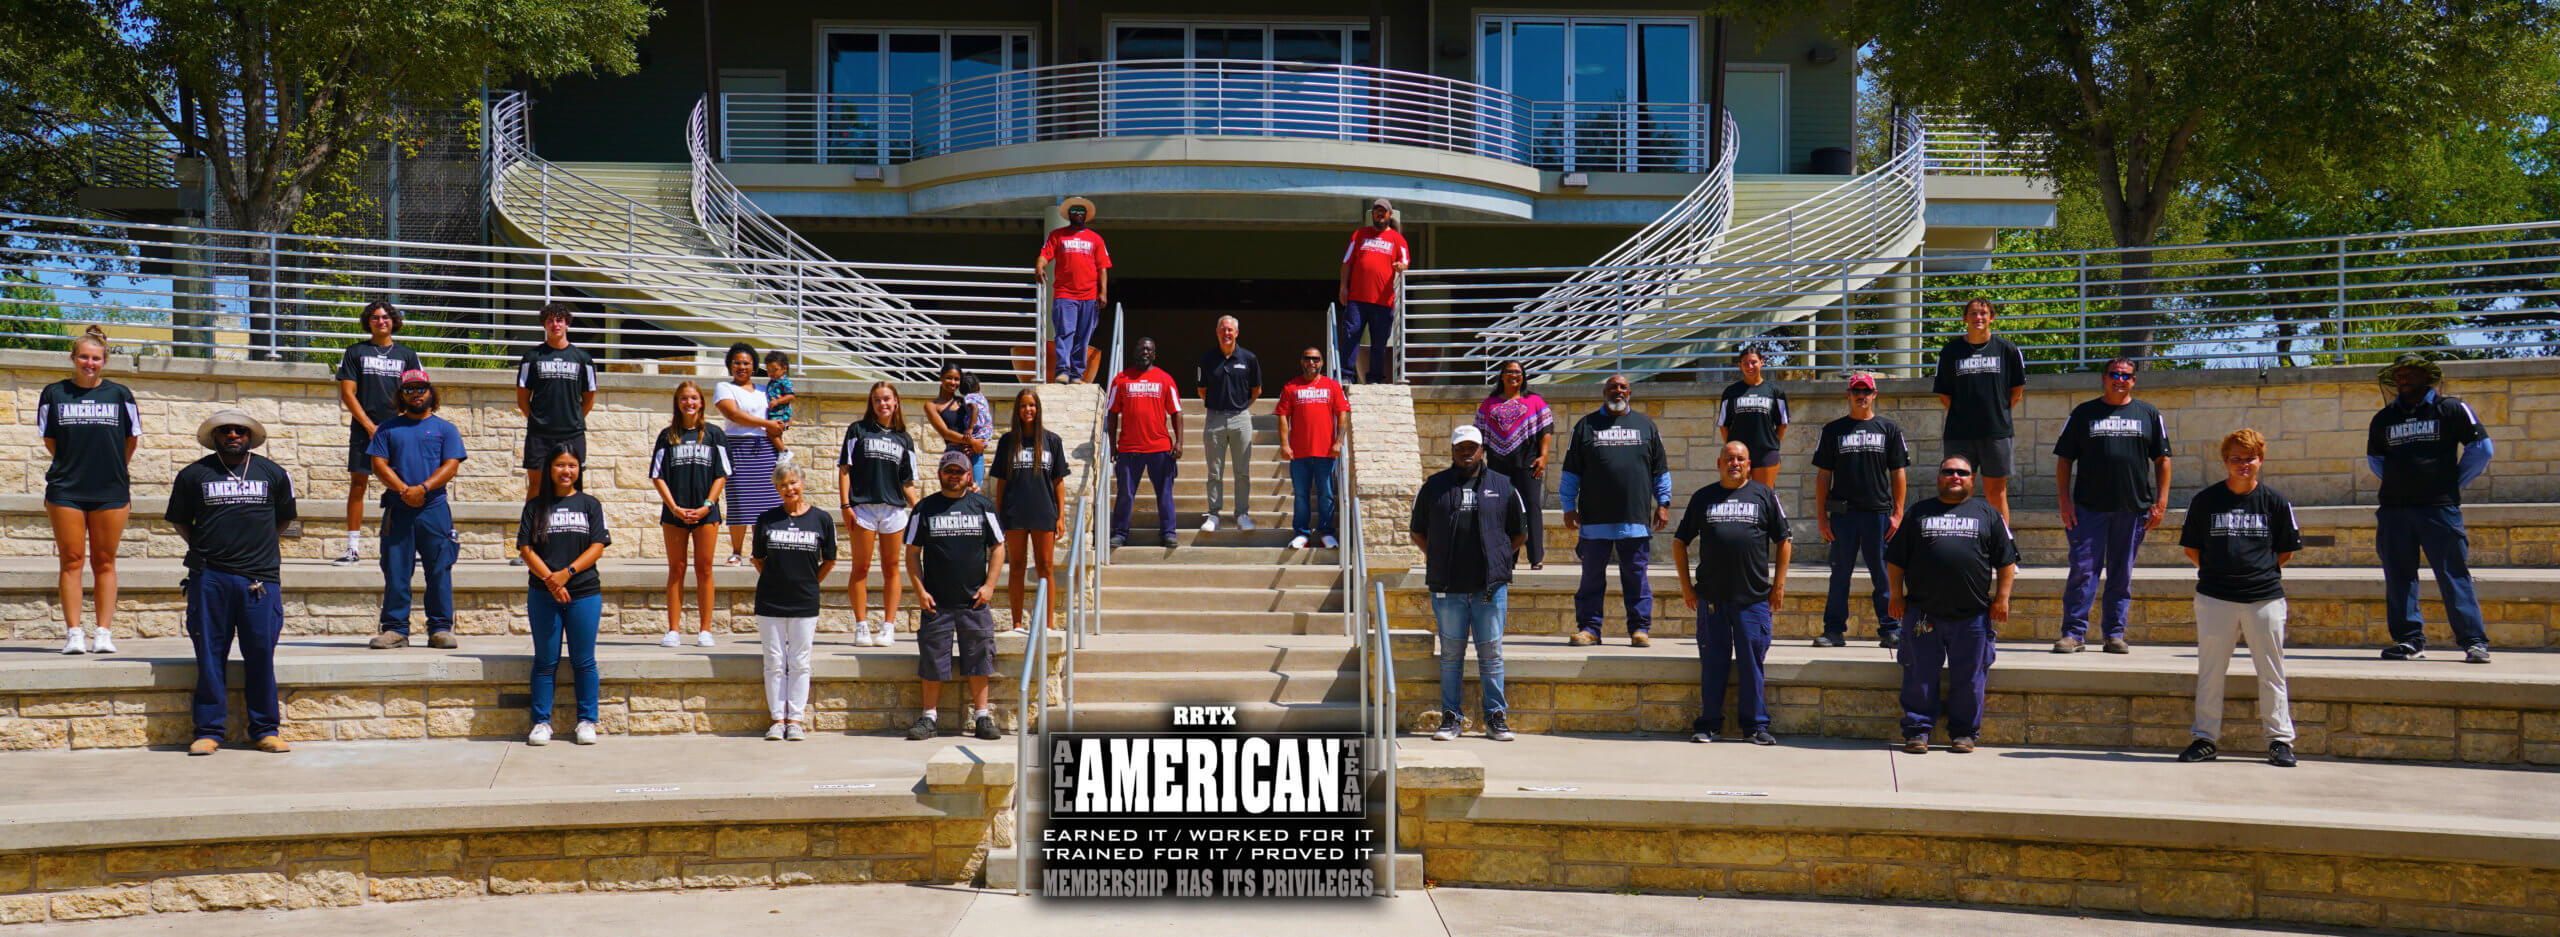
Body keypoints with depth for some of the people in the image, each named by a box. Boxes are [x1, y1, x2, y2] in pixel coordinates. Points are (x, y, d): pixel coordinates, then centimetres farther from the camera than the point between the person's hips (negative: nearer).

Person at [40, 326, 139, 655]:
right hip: (65, 489, 0)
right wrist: (72, 465, 15)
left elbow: (132, 439, 13)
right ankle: (73, 633, 1)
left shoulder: (119, 394, 5)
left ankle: (104, 632, 5)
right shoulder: (54, 394, 6)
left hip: (110, 491, 0)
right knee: (72, 560, -1)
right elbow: (49, 439, 14)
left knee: (104, 562, 3)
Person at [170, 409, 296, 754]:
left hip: (260, 578, 0)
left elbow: (283, 519, 23)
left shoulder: (273, 474, 11)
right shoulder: (194, 474, 9)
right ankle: (209, 730, 9)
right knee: (210, 655, 1)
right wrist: (203, 548, 9)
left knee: (261, 654, -1)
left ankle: (265, 729, 8)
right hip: (209, 578, 0)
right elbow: (180, 521, 19)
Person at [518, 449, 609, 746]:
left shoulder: (590, 505, 8)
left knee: (583, 661, 3)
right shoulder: (536, 506, 8)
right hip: (543, 595, 0)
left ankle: (586, 721, 11)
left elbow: (597, 547, 0)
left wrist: (567, 573, -13)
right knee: (546, 662, 4)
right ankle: (541, 721, 12)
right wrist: (550, 579, -13)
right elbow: (525, 548, 1)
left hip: (584, 593, 0)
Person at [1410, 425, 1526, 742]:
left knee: (1491, 652, 2)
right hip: (1448, 586, 0)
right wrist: (1437, 560, 7)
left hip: (1491, 585, 0)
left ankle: (1495, 718, 9)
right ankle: (1450, 717, 11)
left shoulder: (1502, 487, 9)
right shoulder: (1434, 487, 9)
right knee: (1451, 652, 5)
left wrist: (1497, 558, 9)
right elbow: (1417, 531, 17)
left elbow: (1520, 534, 17)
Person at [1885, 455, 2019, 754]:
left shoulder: (1988, 515, 12)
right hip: (1923, 614, 0)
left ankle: (1963, 732, 15)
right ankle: (1917, 730, 9)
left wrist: (2002, 598, 1)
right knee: (1919, 676, 0)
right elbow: (1895, 559, 12)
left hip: (1973, 615, 0)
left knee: (1969, 678, 3)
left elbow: (2007, 561, 10)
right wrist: (1896, 595, 4)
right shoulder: (1917, 513, 13)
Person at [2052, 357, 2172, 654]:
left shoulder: (2149, 415, 12)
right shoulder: (2083, 414, 8)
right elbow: (2064, 460, 7)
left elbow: (2162, 460, 12)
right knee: (2082, 570, -5)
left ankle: (2115, 634, 12)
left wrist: (2161, 503, 2)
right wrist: (2065, 502, -3)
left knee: (2122, 575, 6)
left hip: (2133, 508, 1)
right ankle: (2074, 633, -2)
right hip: (2088, 507, -1)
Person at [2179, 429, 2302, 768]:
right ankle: (2206, 737, 14)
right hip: (2214, 597, 0)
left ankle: (2280, 740, 13)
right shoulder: (2205, 501, 4)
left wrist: (2263, 571, 4)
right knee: (2210, 670, 5)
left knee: (2271, 672, 4)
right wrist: (2217, 572, 5)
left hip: (2265, 597, 0)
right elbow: (2191, 549, 10)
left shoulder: (2275, 502, 4)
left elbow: (2286, 551, 11)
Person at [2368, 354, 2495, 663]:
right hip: (2393, 509, 4)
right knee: (2399, 576, 4)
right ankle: (2409, 639, 10)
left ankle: (2474, 641, -3)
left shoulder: (2451, 409, 2)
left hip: (2439, 507, -4)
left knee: (2453, 574, -6)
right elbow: (2373, 457, 27)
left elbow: (2482, 447, 5)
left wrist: (2454, 483, 4)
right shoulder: (2384, 418, 14)